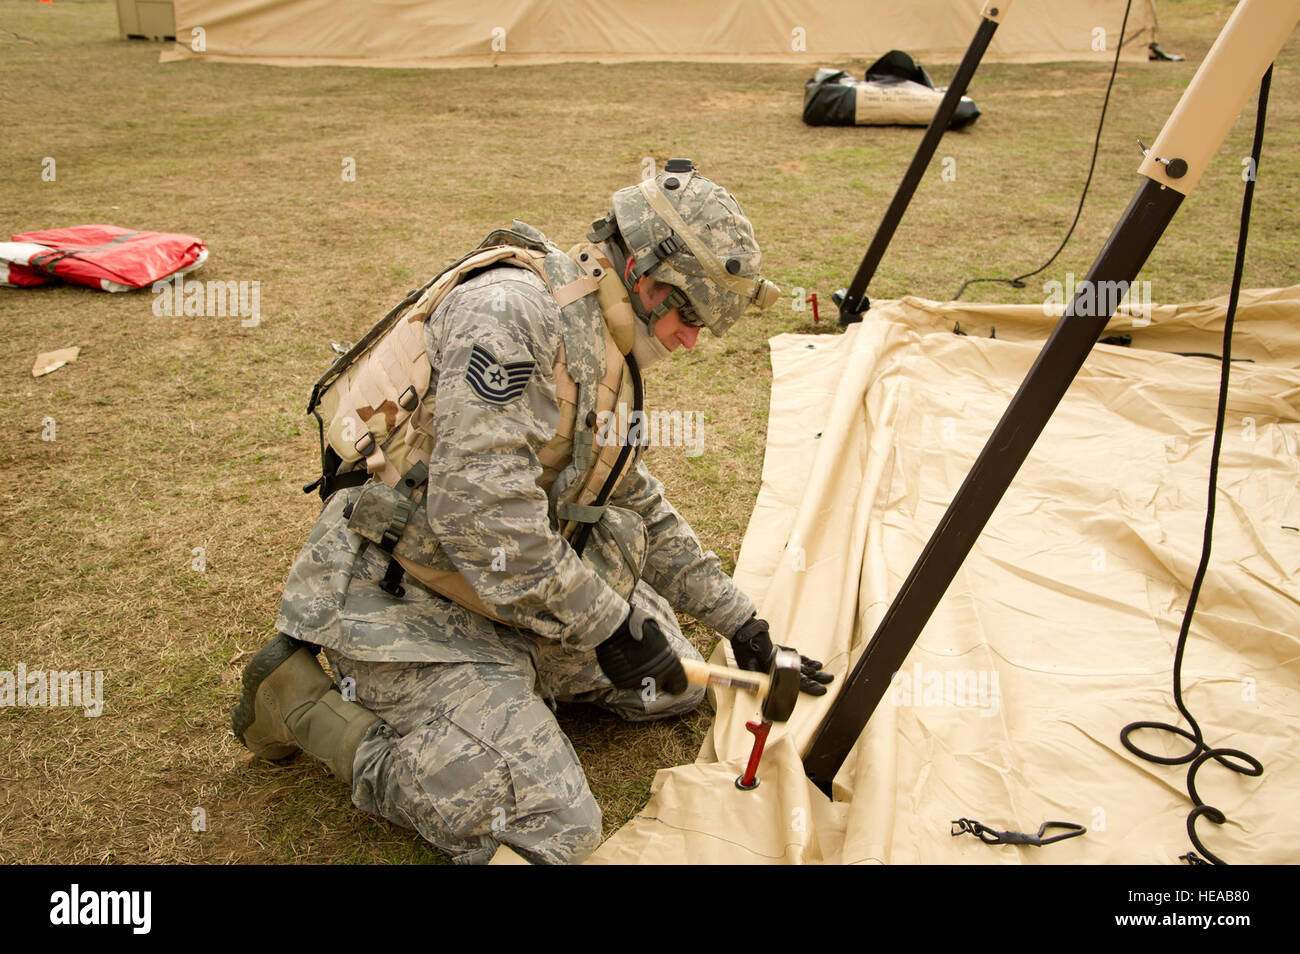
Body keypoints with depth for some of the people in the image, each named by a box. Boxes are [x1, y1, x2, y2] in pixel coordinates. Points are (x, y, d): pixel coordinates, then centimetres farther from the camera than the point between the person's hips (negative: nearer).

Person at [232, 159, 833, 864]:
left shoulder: (598, 353, 12)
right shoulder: (511, 309, -20)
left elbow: (638, 507, 20)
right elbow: (478, 511, -28)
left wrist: (739, 620, 18)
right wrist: (606, 622, -18)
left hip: (505, 599, 9)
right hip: (403, 601, -9)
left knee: (674, 682, 11)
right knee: (553, 829, -16)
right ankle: (304, 700, -2)